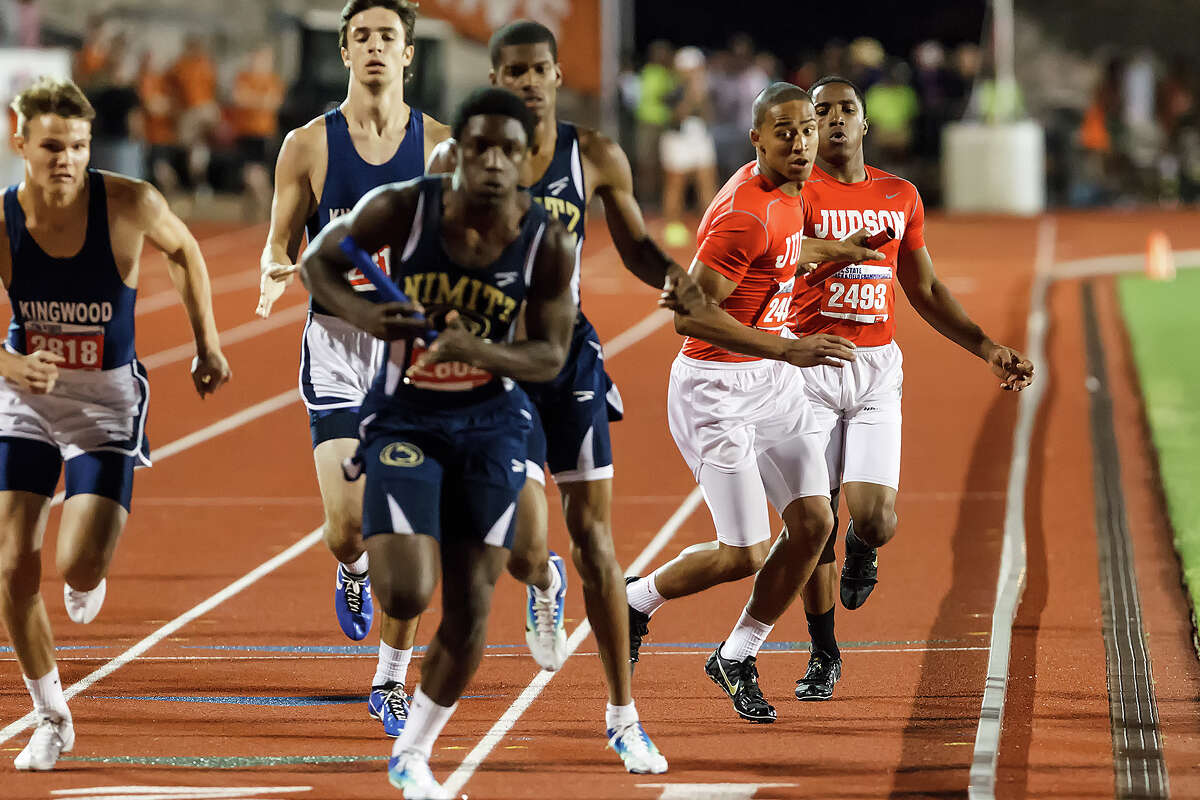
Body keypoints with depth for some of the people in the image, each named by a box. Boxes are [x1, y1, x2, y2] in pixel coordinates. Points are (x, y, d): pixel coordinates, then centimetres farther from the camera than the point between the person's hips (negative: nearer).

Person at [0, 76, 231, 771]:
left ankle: (89, 576, 25)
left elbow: (184, 250, 6)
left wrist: (208, 345, 8)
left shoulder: (131, 205, -17)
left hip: (109, 402, -1)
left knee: (78, 566, -16)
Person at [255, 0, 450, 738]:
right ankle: (353, 571, 27)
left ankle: (391, 683, 11)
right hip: (337, 342, -1)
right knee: (348, 524, -11)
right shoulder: (309, 145, 1)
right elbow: (282, 244, 5)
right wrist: (277, 273, -18)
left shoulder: (441, 146, 1)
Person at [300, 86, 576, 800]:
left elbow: (551, 355, -6)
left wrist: (477, 351, -26)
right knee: (406, 598, -17)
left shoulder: (549, 244, -13)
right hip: (404, 420, -2)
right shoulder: (402, 209, -16)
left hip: (490, 426, 2)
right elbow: (318, 262, -2)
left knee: (470, 609, 5)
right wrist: (362, 314, -23)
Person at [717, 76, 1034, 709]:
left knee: (873, 518, -12)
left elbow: (926, 292, 21)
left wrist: (988, 349, 15)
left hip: (877, 369, 3)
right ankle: (824, 654, 16)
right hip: (808, 365, -2)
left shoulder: (899, 196, 12)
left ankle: (861, 550, 27)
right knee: (813, 519, -3)